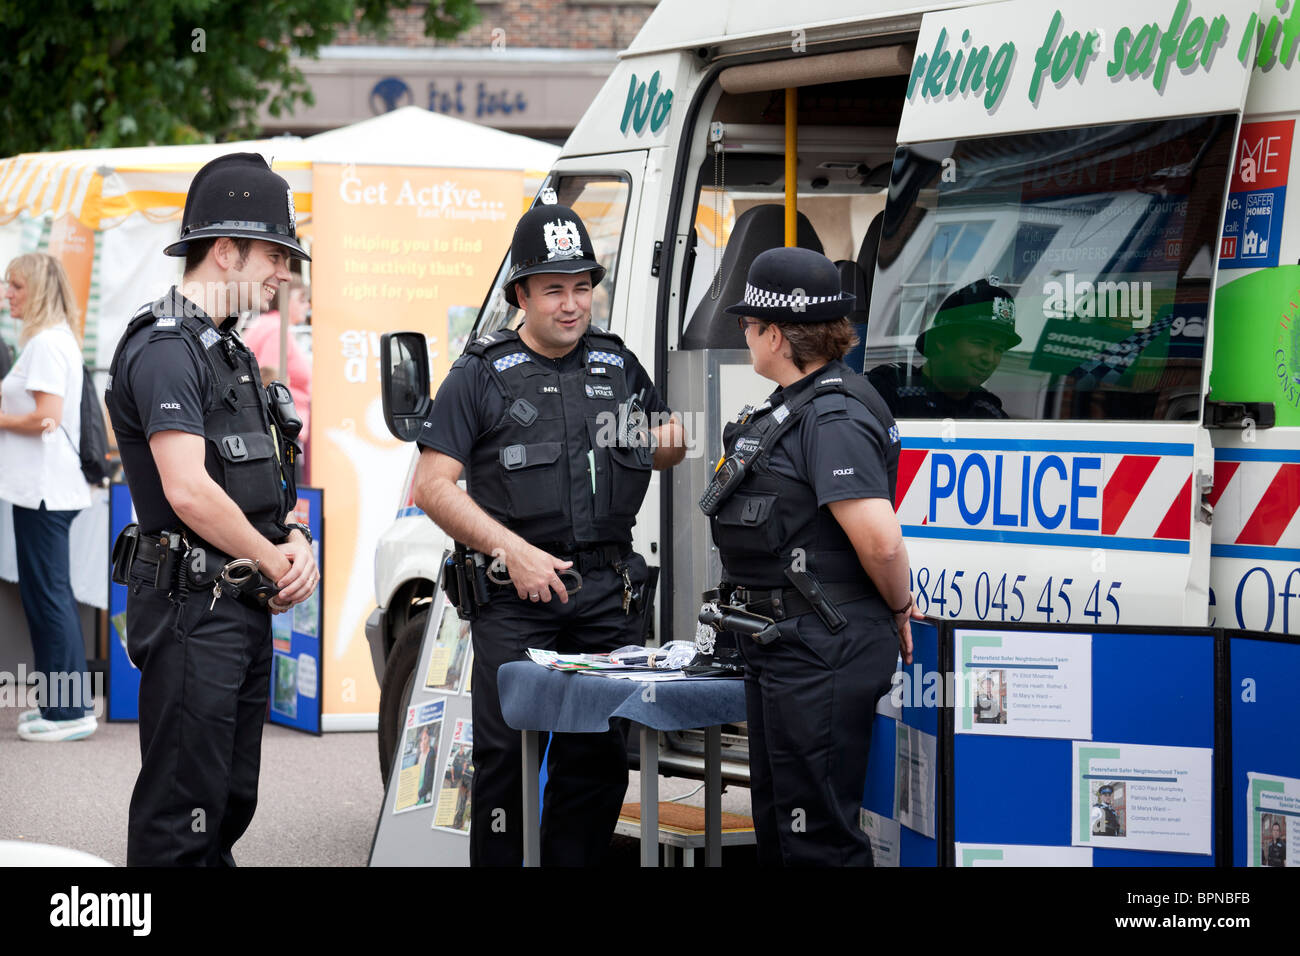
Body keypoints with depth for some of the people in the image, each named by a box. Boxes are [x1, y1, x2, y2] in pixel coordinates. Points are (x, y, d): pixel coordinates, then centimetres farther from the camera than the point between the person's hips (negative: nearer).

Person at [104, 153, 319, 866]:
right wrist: (275, 561, -12)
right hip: (192, 611, -10)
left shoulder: (227, 350, 17)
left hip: (246, 611, 10)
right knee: (181, 812, -8)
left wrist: (294, 539, 0)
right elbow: (188, 490, -23)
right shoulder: (166, 348, -14)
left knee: (230, 803, 15)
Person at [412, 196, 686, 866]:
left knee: (598, 755, 6)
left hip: (607, 592, 4)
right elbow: (433, 486, -4)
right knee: (507, 753, -6)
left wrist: (675, 439, 4)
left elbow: (661, 449, 31)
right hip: (513, 597, -4)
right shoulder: (481, 376, 2)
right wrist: (513, 551, -15)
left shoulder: (619, 367, 15)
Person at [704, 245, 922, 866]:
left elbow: (880, 540, -27)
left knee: (816, 837, -5)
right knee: (778, 826, 18)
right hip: (784, 646, 11)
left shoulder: (833, 418, -20)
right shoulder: (794, 406, 13)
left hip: (822, 652, -11)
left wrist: (898, 610, -11)